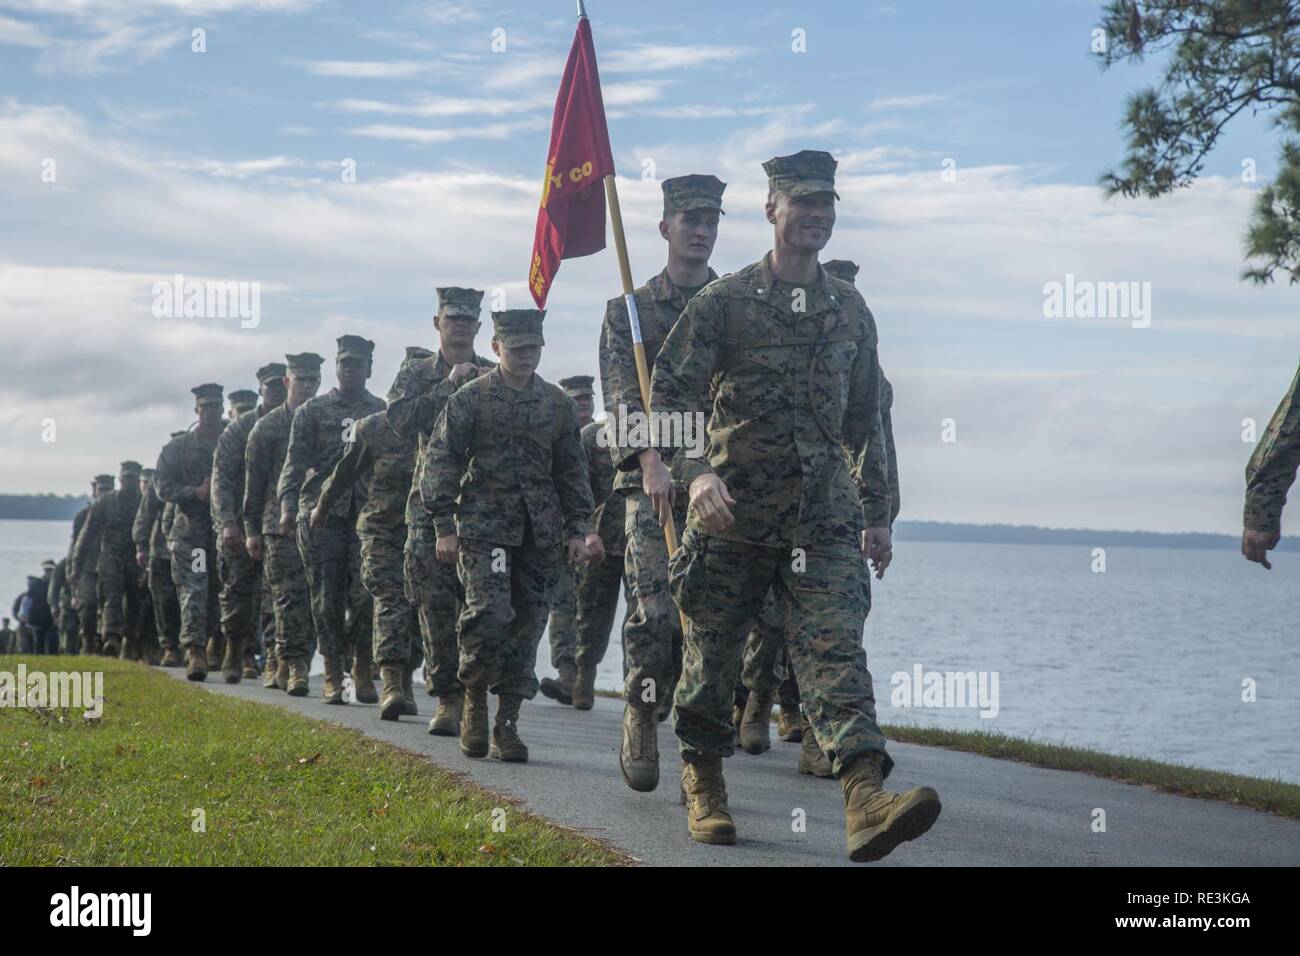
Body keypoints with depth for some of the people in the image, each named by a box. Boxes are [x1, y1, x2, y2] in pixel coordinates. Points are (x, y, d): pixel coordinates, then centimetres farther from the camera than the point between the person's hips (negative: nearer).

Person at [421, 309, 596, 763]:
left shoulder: (558, 404, 12)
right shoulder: (471, 398, 0)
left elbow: (573, 471, 17)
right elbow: (440, 461, -1)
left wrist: (577, 529, 11)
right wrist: (444, 526, -6)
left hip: (541, 535, 4)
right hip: (484, 527, -4)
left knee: (527, 627, 3)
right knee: (490, 615, -19)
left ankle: (507, 723, 10)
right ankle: (475, 700, 4)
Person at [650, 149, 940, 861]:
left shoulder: (850, 312, 13)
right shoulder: (724, 302, 0)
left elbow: (864, 421, 20)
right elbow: (669, 394, -7)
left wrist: (876, 515, 20)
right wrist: (696, 472, -23)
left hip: (826, 522, 2)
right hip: (732, 516, -2)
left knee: (837, 653, -13)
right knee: (712, 657, 8)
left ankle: (866, 801, -26)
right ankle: (703, 786, 27)